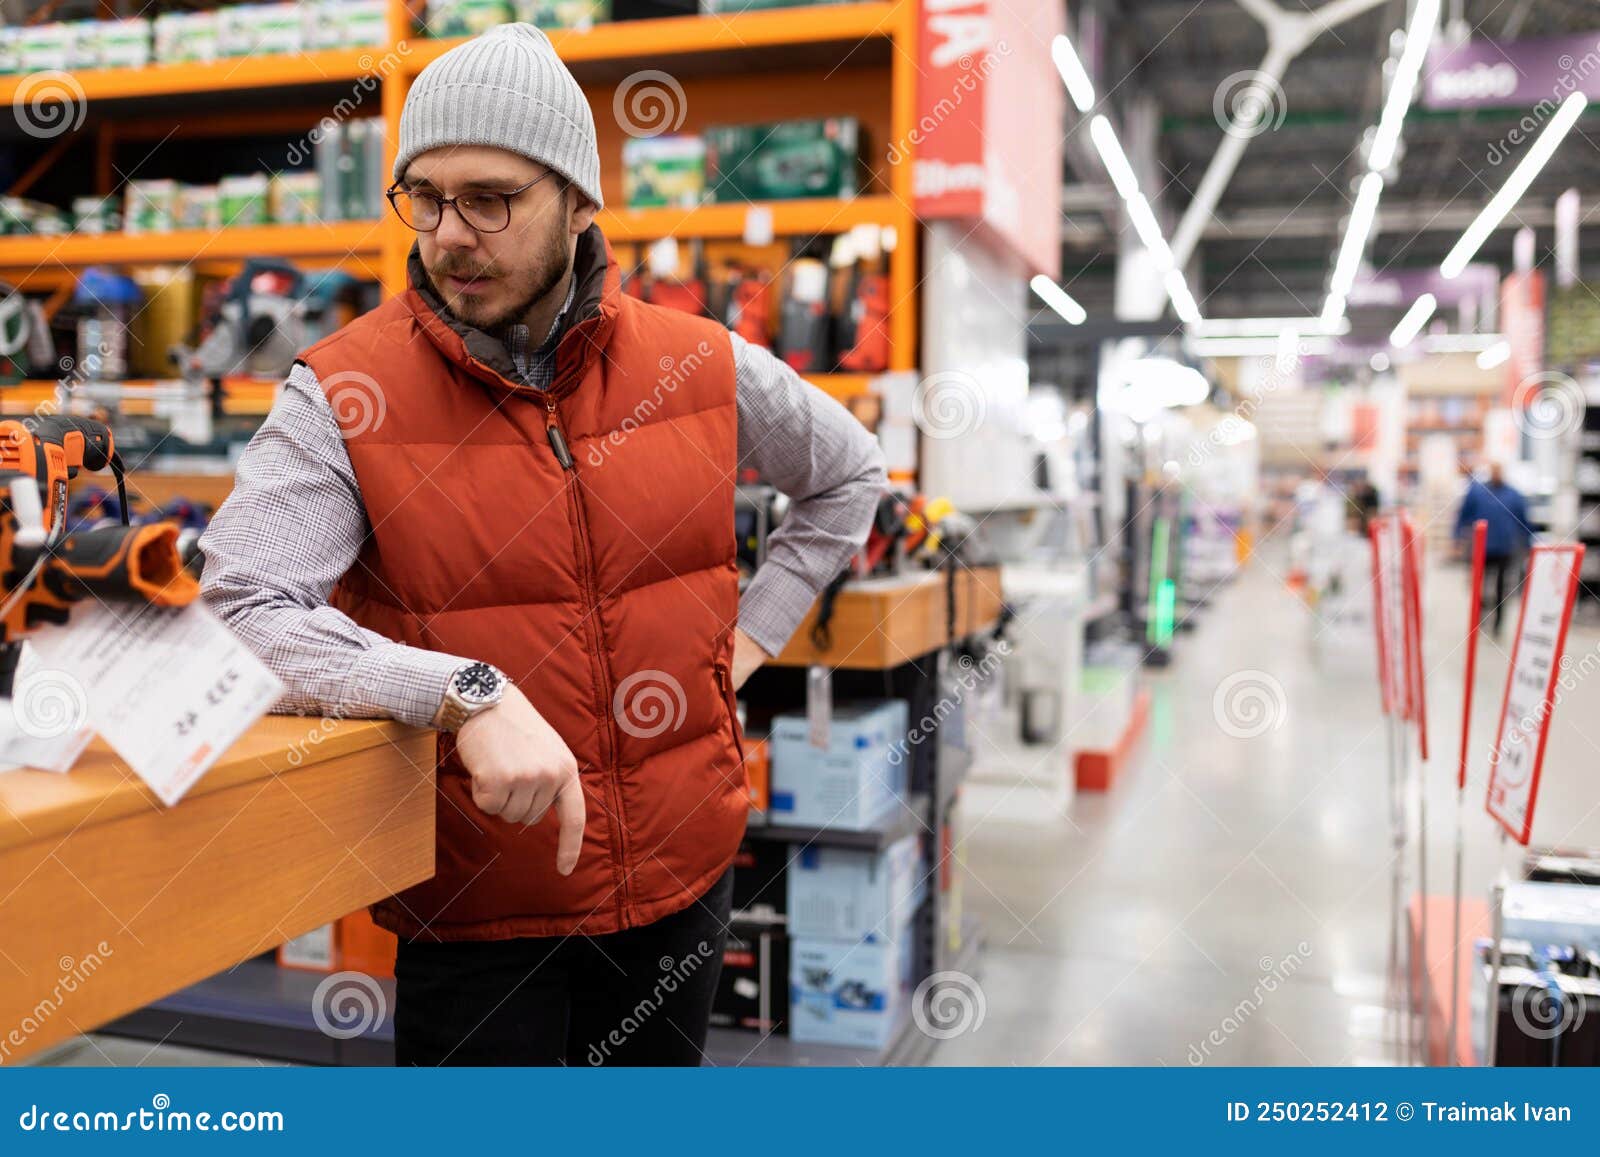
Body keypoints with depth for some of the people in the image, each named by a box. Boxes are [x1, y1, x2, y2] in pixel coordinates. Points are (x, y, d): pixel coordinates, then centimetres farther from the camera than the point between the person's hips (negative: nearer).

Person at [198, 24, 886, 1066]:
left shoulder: (705, 367, -3)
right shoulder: (343, 396, -12)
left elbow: (848, 473, 15)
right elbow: (244, 611, -21)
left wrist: (754, 631, 6)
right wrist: (468, 693, -33)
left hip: (684, 869, 4)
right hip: (472, 907, -3)